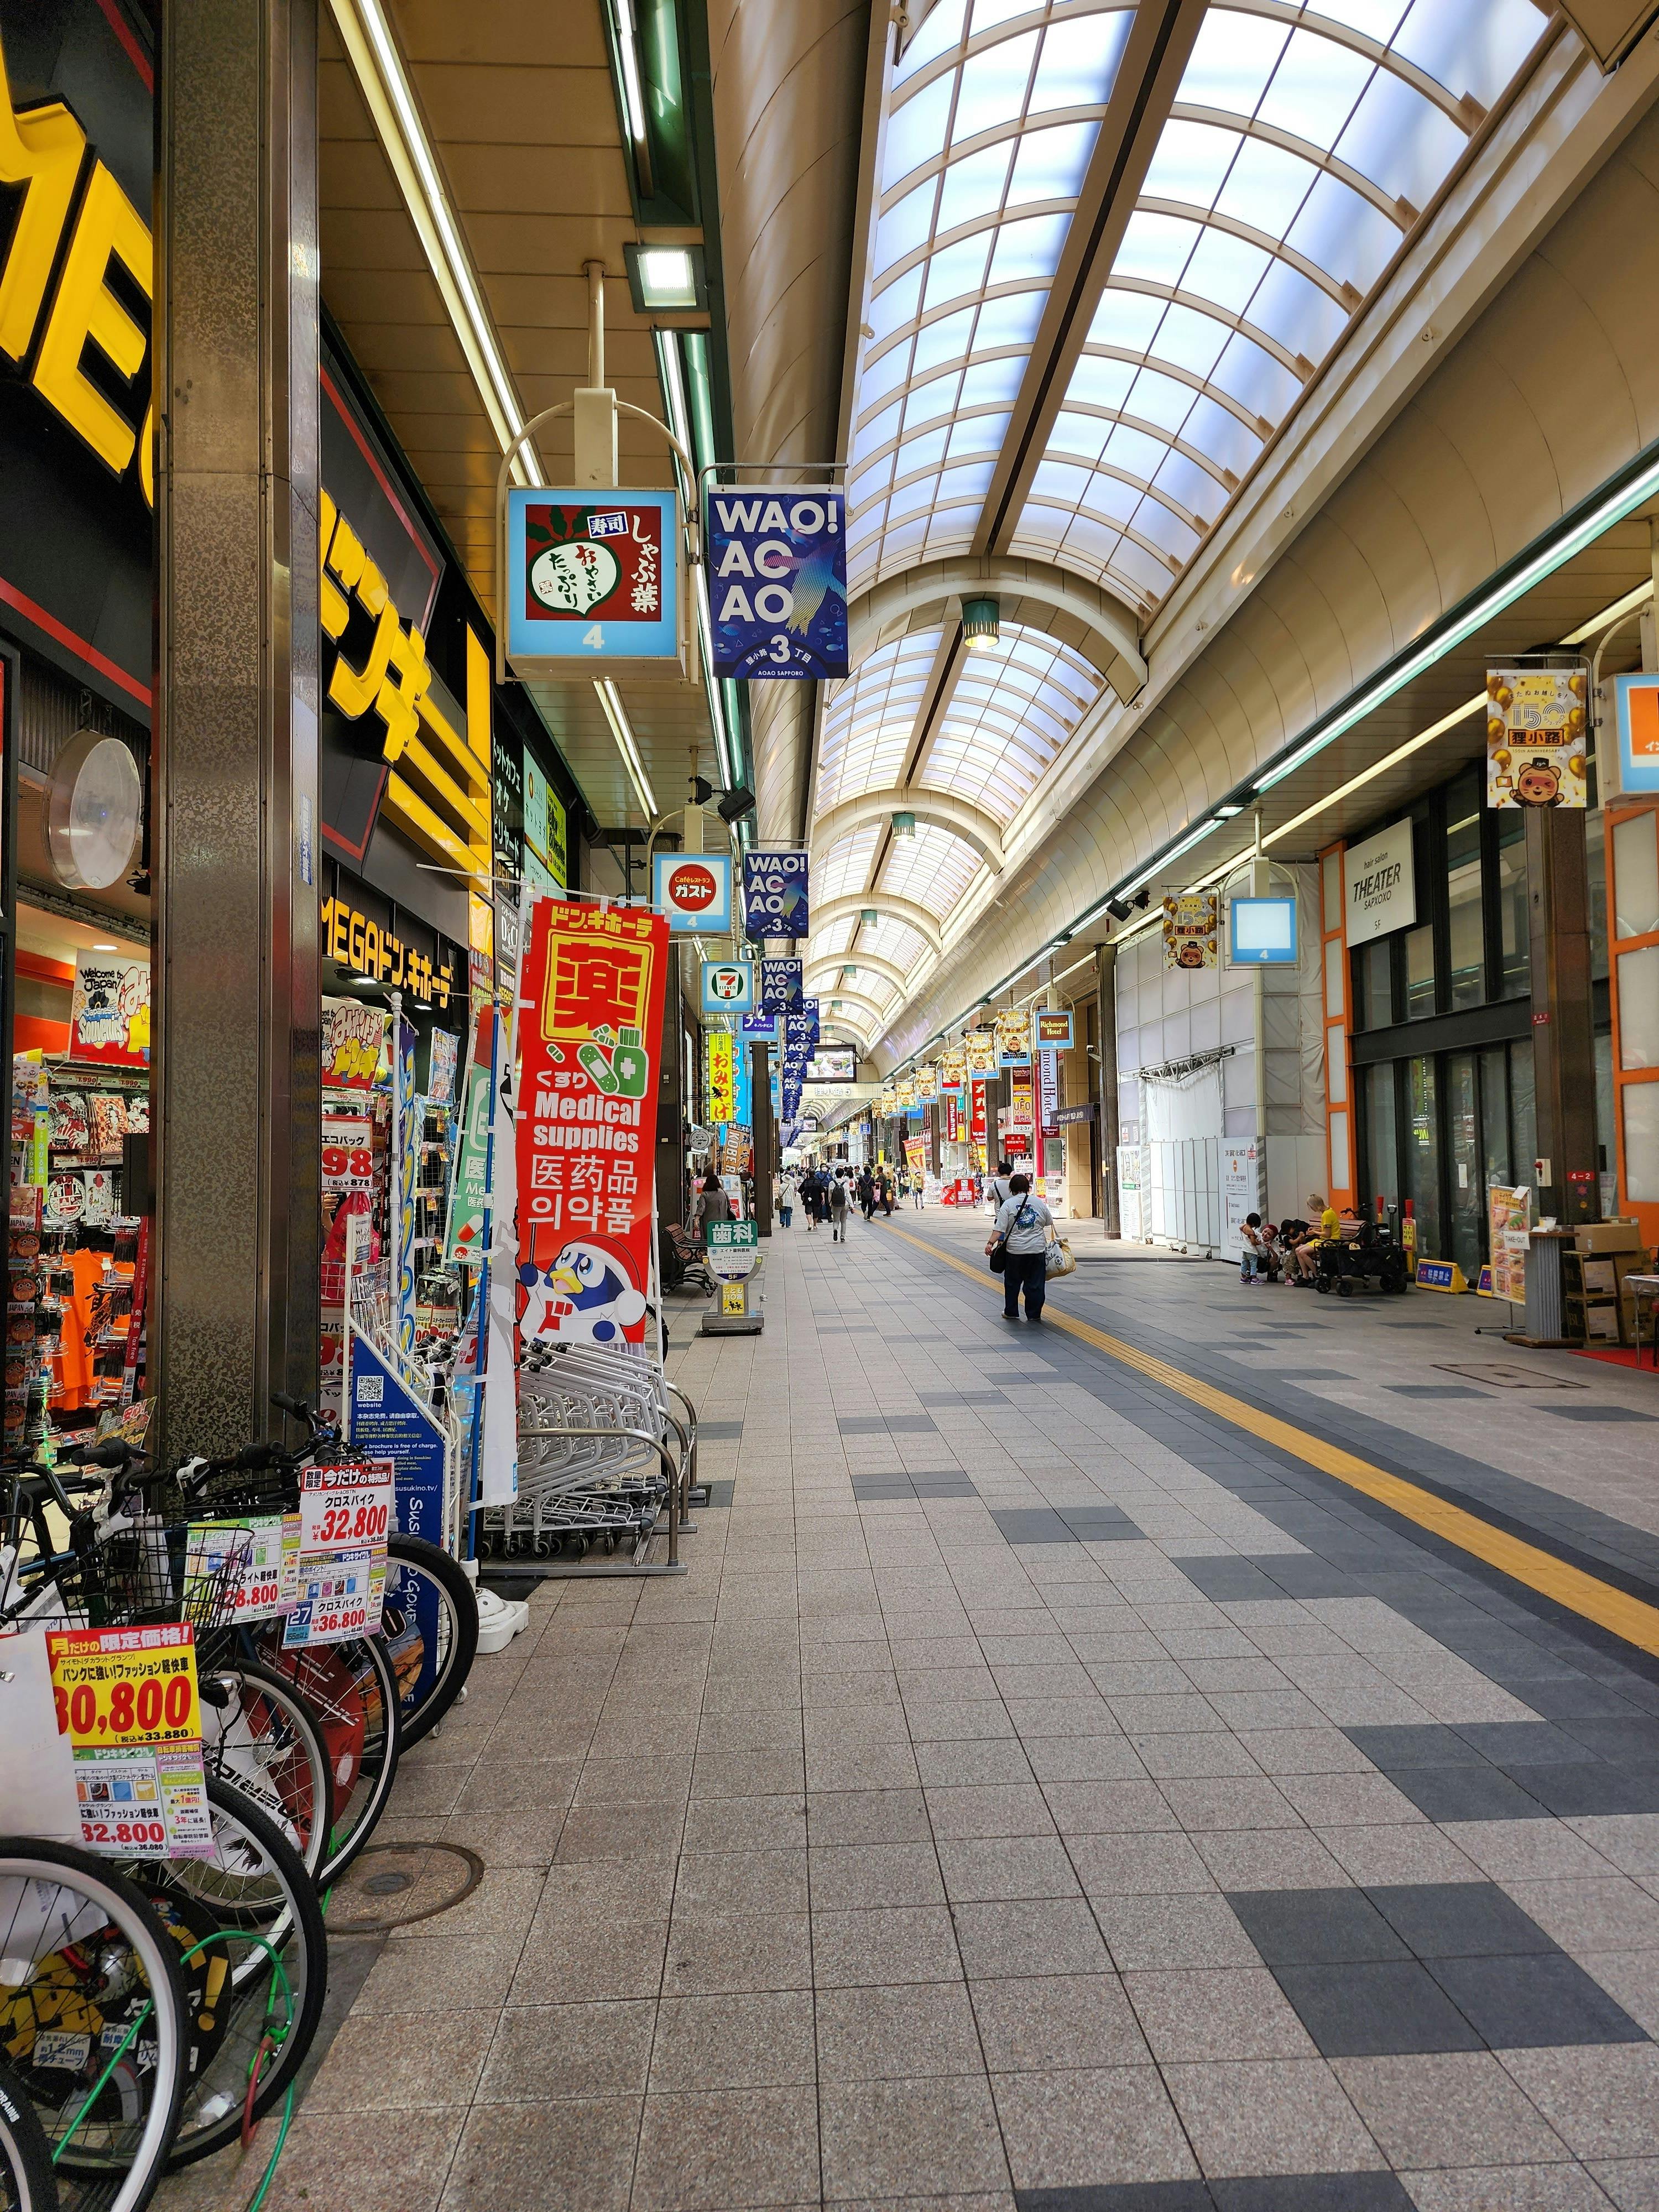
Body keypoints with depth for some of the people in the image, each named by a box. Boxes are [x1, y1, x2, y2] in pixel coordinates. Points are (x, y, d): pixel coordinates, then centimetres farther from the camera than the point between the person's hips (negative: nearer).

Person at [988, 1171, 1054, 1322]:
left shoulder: (1008, 1204, -4)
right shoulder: (1038, 1202, 4)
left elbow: (1000, 1228, -13)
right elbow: (1049, 1222, 18)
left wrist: (991, 1243, -14)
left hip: (1015, 1250, -1)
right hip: (1037, 1250, 1)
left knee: (1012, 1282, 13)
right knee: (1036, 1283, 8)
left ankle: (1011, 1312, 21)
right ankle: (1034, 1314, 12)